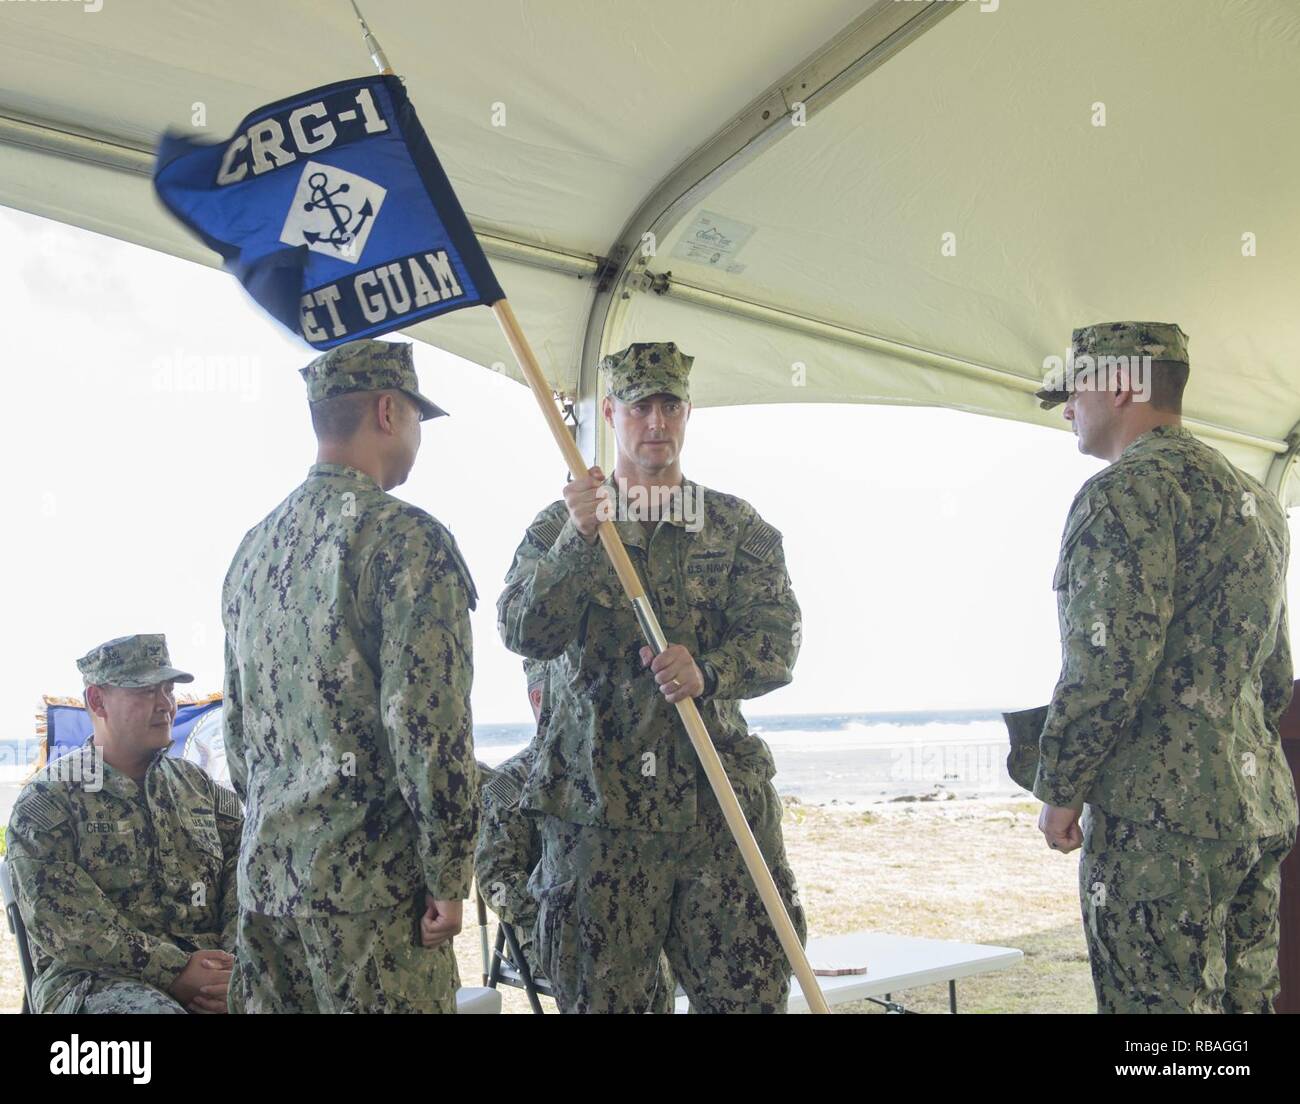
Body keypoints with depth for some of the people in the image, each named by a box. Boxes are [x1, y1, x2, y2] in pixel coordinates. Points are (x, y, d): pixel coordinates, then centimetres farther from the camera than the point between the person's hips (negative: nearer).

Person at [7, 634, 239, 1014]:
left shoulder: (202, 787, 17)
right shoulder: (46, 800, 3)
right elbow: (64, 921, -9)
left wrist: (237, 967, -13)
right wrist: (174, 970, -18)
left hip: (207, 967, 4)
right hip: (90, 977, -4)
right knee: (156, 1010, -38)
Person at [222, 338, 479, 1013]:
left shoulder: (254, 545, 12)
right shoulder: (404, 537, -13)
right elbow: (429, 724, -19)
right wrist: (448, 878, -12)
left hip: (263, 874, 8)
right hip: (367, 883, -7)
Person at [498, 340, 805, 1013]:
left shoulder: (740, 527, 13)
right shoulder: (562, 525, 11)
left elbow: (776, 641, 1)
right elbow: (523, 632, -5)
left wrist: (708, 672, -19)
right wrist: (579, 539, -18)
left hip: (720, 796, 1)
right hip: (594, 799, 0)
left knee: (748, 992, -2)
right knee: (597, 994, 4)